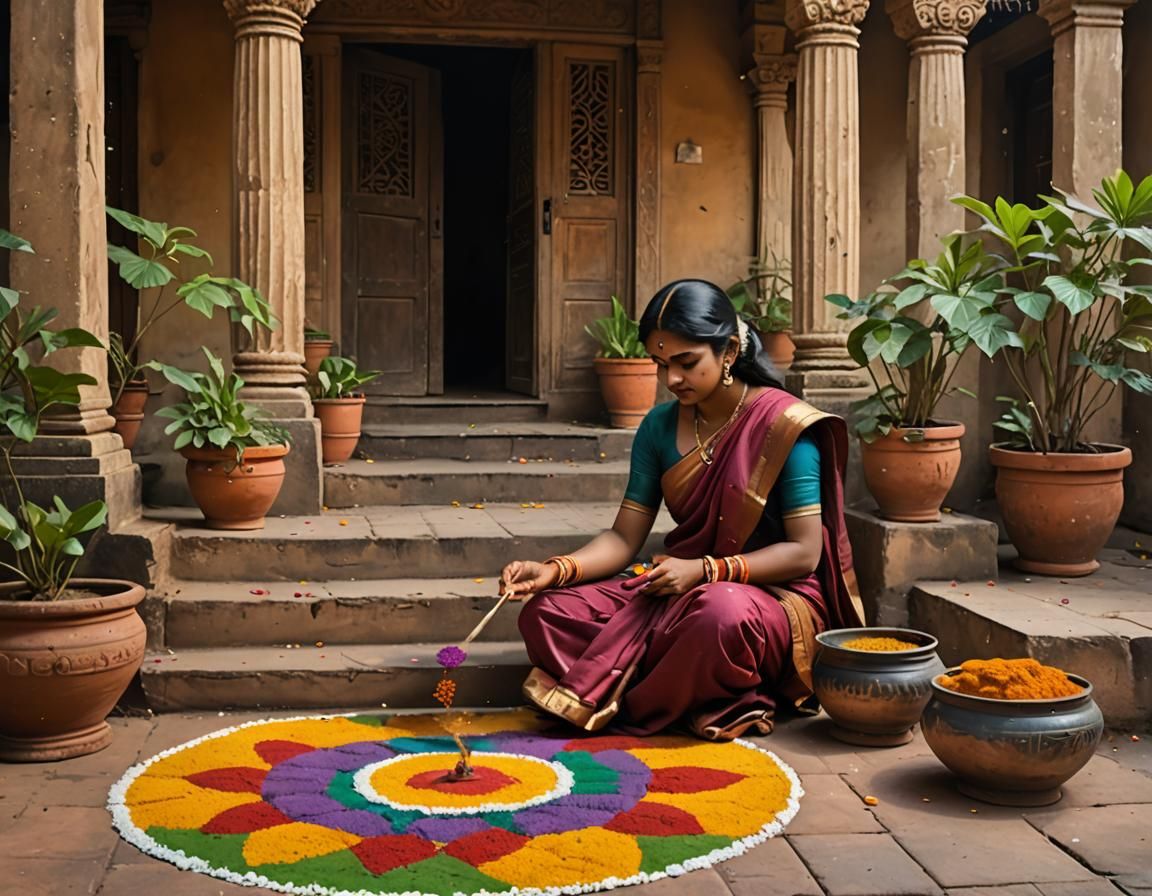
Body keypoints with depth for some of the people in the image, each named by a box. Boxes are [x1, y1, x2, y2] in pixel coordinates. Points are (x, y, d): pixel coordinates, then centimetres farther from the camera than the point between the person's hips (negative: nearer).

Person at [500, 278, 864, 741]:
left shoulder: (783, 425, -12)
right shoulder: (660, 427, 4)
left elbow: (804, 552, -14)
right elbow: (623, 538, 3)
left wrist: (706, 570, -23)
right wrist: (554, 570, -15)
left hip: (775, 594, -6)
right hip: (677, 590, 6)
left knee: (722, 612, -42)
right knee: (545, 612, -12)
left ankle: (636, 710, -11)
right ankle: (712, 709, -17)